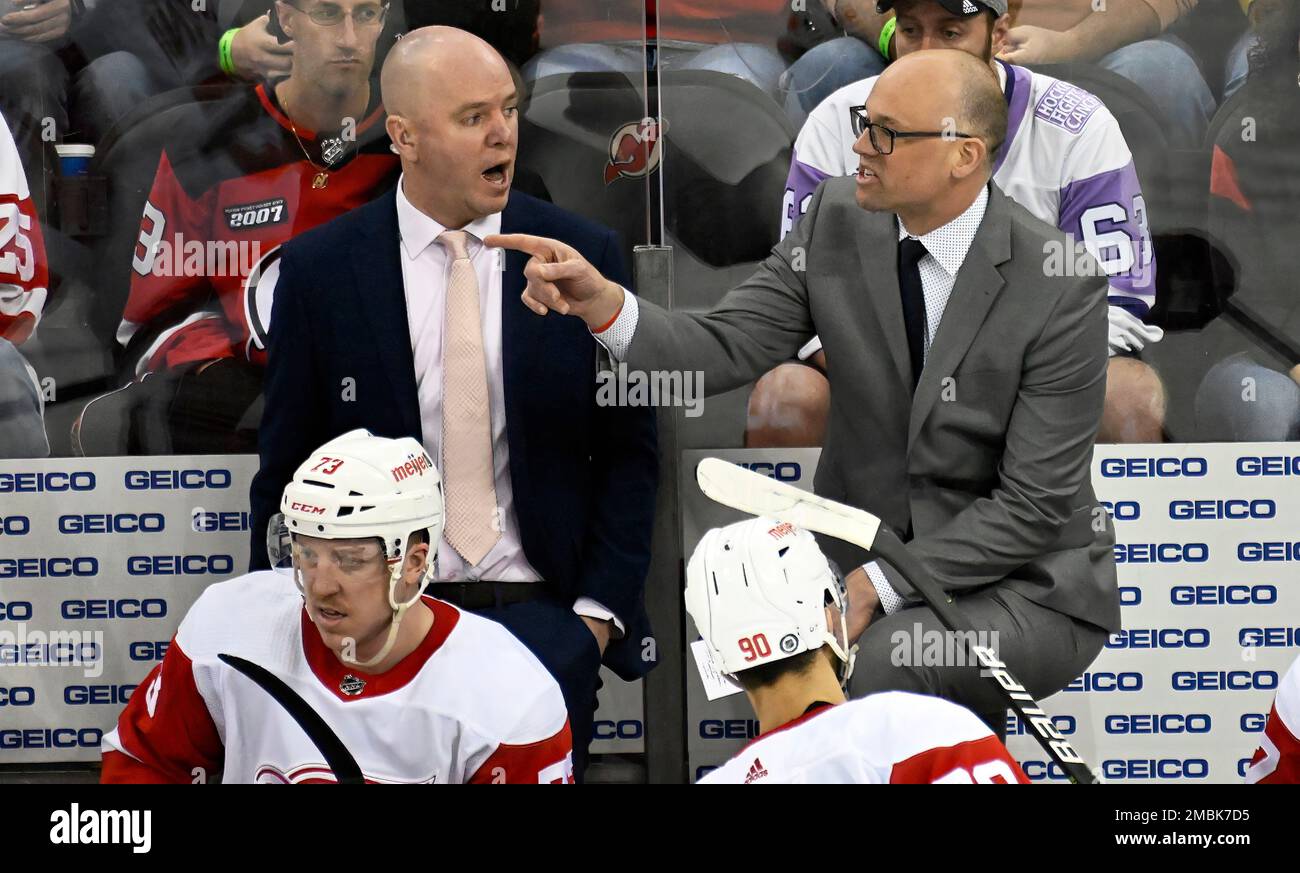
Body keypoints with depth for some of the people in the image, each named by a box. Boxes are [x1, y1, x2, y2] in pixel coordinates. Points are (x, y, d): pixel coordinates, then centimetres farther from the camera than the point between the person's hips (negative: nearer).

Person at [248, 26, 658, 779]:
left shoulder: (584, 257, 4)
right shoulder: (321, 271, 2)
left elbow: (628, 453, 8)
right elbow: (287, 469, 7)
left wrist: (599, 612, -1)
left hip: (541, 611, 0)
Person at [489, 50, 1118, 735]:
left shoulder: (1063, 286, -18)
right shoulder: (837, 220, -3)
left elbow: (1034, 504, -17)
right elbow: (727, 349, -8)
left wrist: (879, 587, -24)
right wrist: (603, 305, -27)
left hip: (1026, 583, -5)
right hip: (864, 559, 5)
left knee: (872, 666, -33)